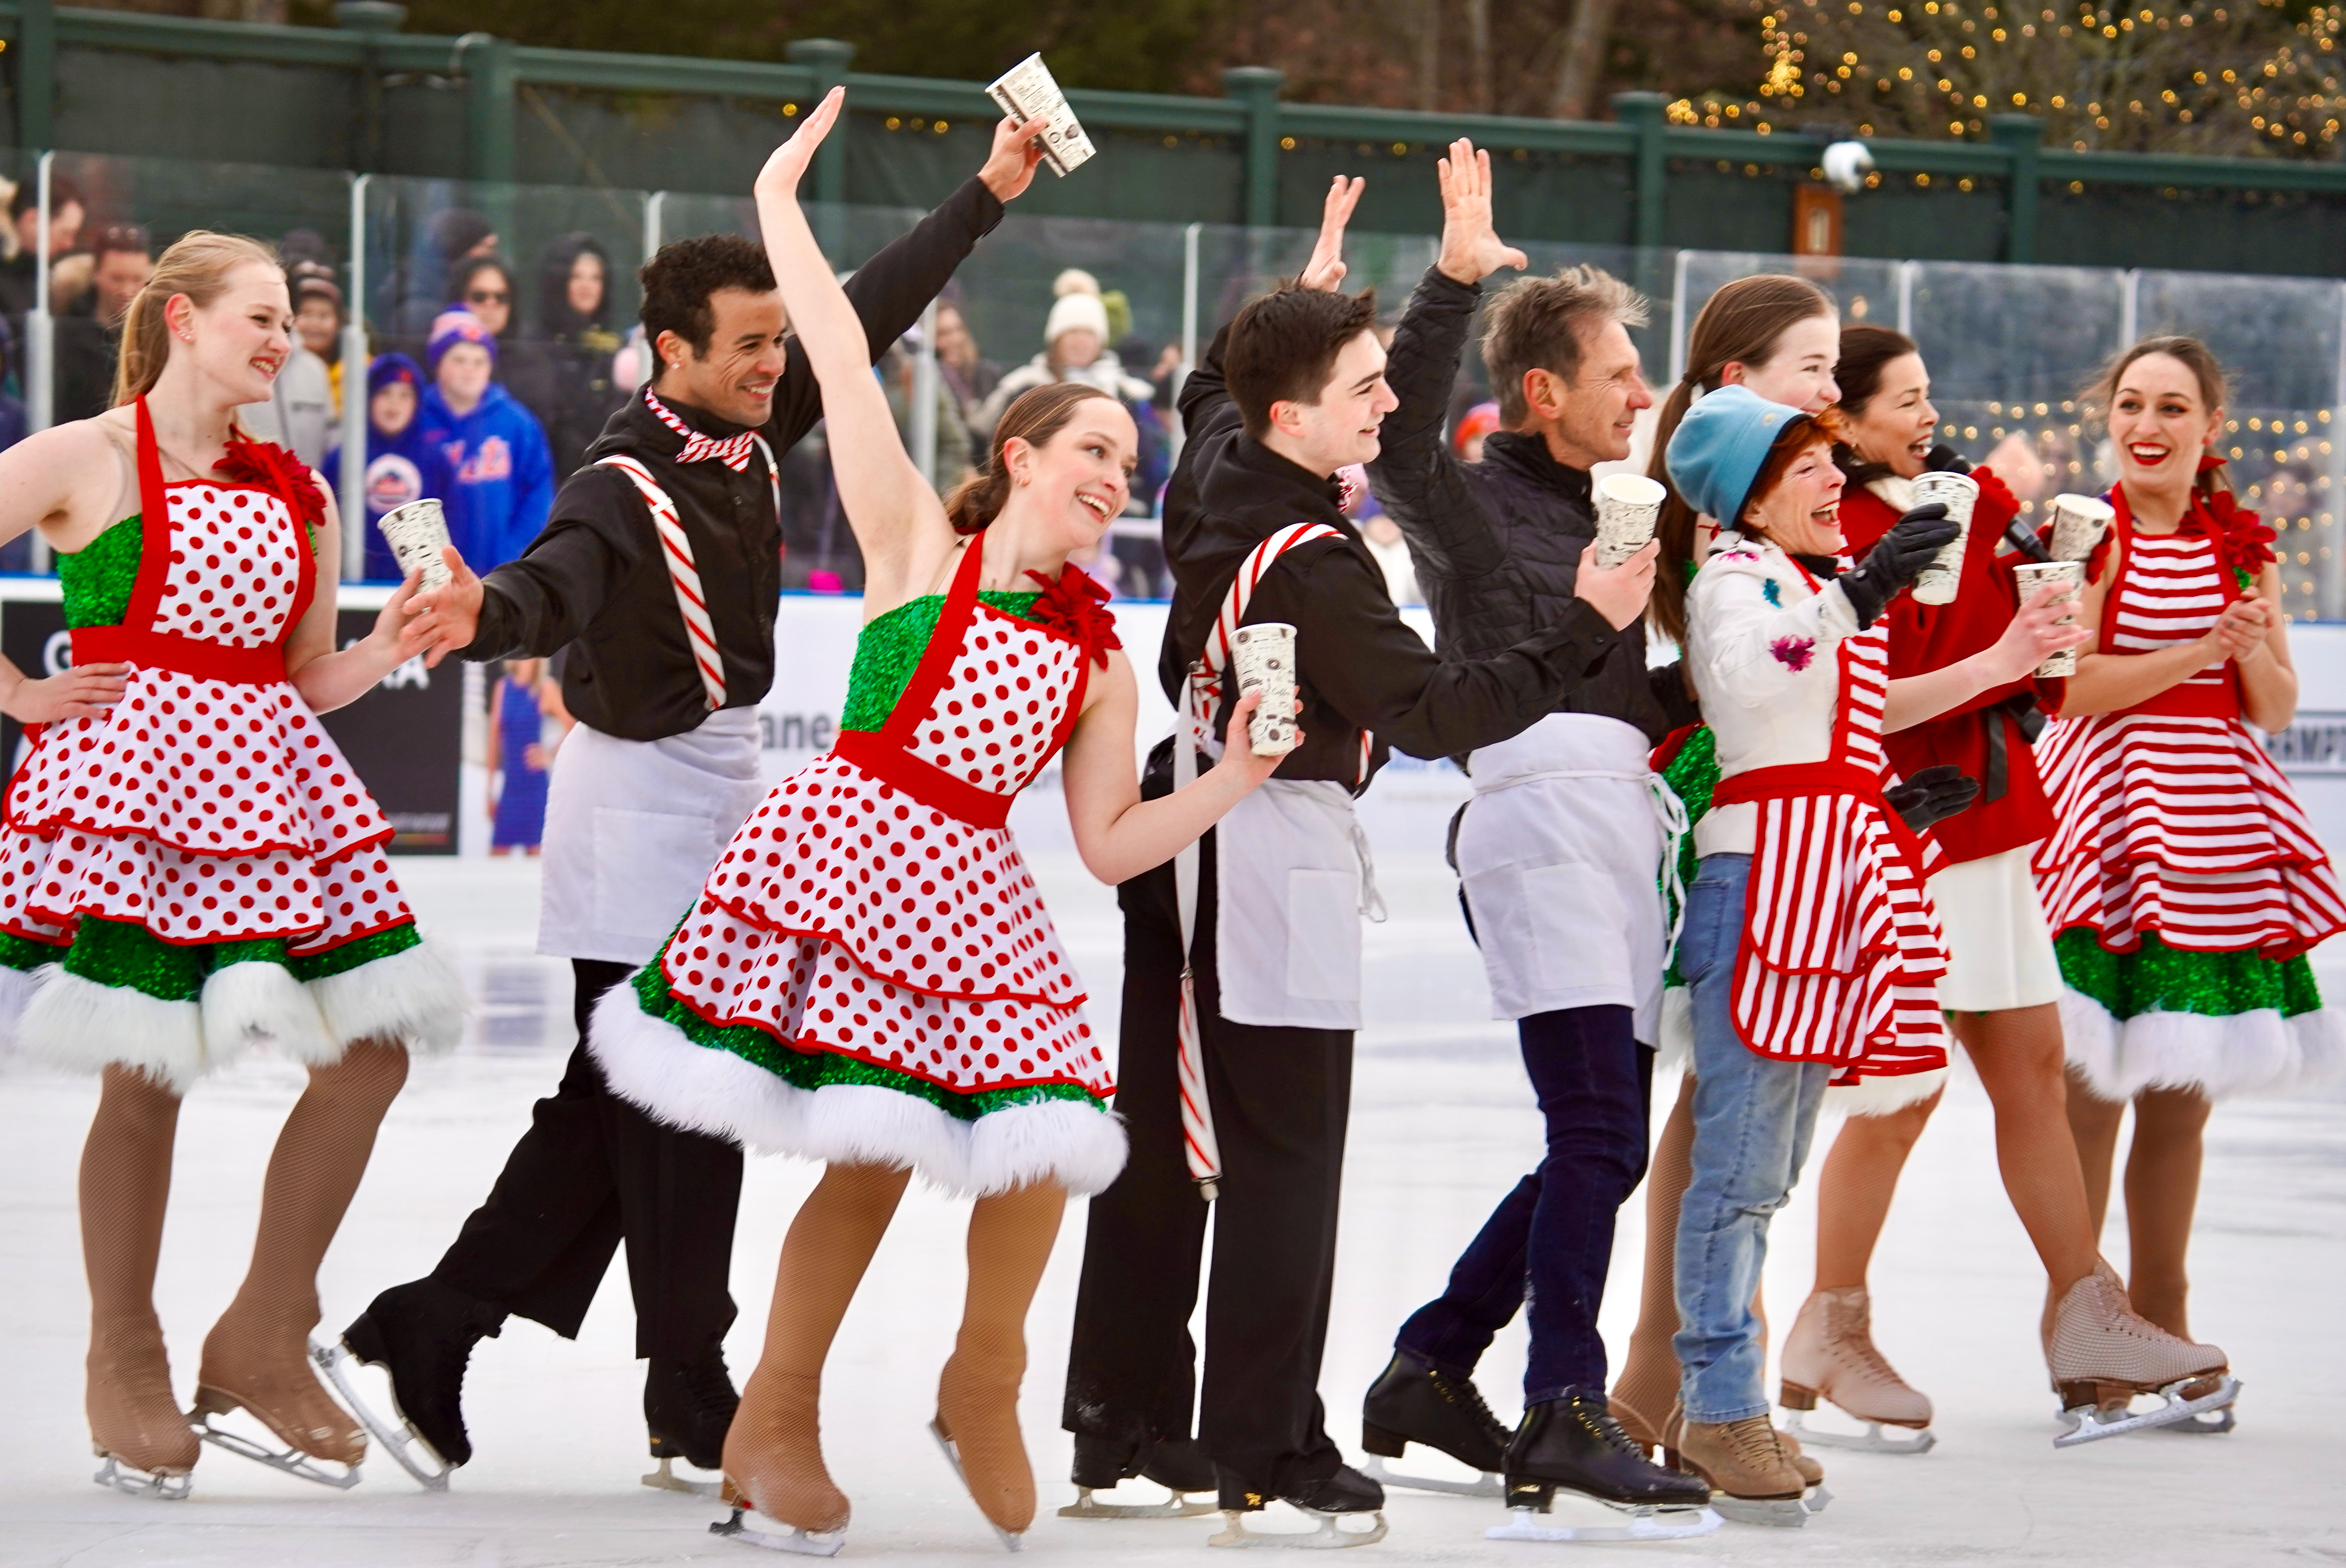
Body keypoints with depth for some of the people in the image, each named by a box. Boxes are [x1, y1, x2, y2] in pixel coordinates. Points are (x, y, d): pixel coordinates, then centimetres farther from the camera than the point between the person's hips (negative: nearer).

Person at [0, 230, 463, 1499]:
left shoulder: (296, 493, 15)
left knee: (369, 1048, -1)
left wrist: (389, 649, 0)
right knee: (147, 1070, -7)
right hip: (131, 772, -6)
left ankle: (262, 1343, 10)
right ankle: (123, 1360, 10)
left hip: (265, 775, 6)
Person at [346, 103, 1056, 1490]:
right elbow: (559, 580, -41)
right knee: (676, 1112, -2)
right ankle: (691, 1401, 7)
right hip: (646, 803, -9)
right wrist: (491, 616, -64)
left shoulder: (753, 432, 2)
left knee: (619, 1102, 12)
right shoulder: (629, 484, -22)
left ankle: (436, 1323, 17)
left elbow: (873, 318, 14)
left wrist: (988, 197, 17)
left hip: (717, 790, 9)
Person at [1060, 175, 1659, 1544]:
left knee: (1163, 1132, 14)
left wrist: (1305, 295, 36)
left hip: (1189, 839, 10)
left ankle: (1123, 1422, 20)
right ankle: (1264, 1449, -3)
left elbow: (1212, 384, 27)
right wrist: (1585, 630, -18)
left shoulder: (1216, 471, 2)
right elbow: (1433, 710, -22)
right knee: (1286, 1159, -5)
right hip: (1277, 862, -10)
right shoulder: (1314, 563, -24)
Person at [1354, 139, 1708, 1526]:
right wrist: (1456, 281, -25)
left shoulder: (1591, 517, 26)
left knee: (1605, 1145, 8)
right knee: (1600, 1128, -17)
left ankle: (1433, 1370, 18)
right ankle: (1566, 1414, -16)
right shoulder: (1472, 500, 2)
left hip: (1623, 822, 9)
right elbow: (1398, 433, -21)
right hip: (1538, 802, -9)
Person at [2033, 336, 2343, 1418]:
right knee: (2088, 1092, -7)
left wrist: (2255, 649, -8)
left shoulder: (2242, 546, 12)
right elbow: (2071, 688, -11)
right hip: (2110, 819, -4)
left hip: (2217, 826, 4)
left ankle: (2161, 1328, 16)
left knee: (2182, 1099, 8)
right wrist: (2201, 650, -16)